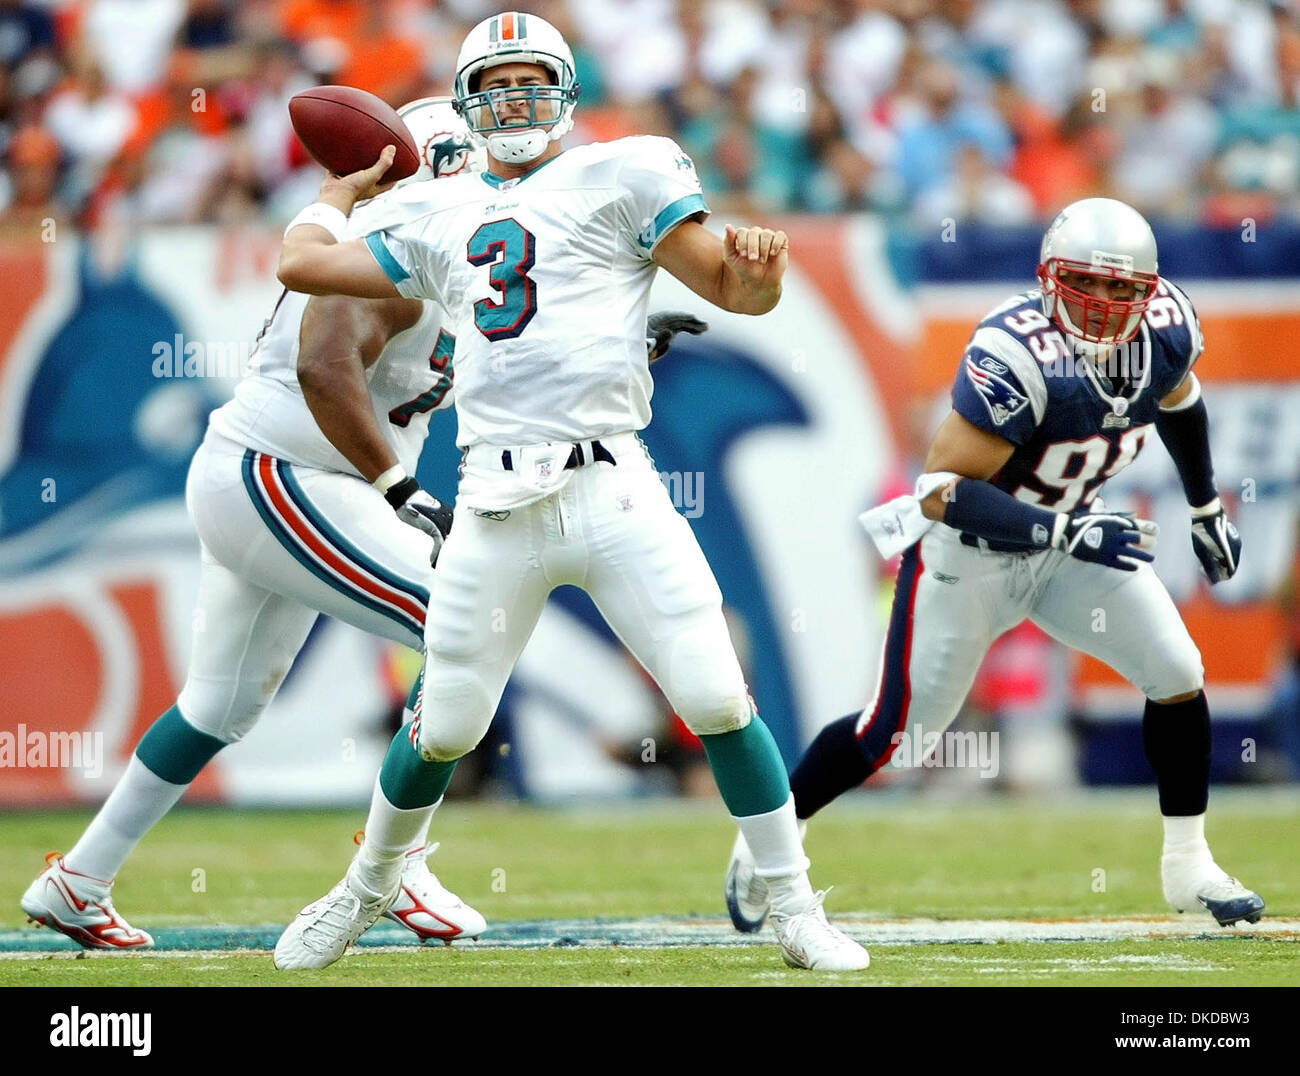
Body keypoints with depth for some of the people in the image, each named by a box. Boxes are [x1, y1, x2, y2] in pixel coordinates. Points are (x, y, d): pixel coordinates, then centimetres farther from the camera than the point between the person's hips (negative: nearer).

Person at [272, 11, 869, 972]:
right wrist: (347, 183, 35)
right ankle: (369, 888, 30)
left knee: (718, 703, -10)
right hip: (495, 506, 3)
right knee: (444, 730, 5)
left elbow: (736, 290, 2)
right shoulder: (437, 216, 18)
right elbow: (304, 263, 22)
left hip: (611, 489, -2)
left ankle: (797, 913, 1)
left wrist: (760, 266, -20)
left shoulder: (620, 178, 6)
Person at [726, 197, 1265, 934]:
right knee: (896, 727, 1)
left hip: (1072, 530, 6)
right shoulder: (1019, 356, -35)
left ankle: (1188, 867, 14)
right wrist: (1066, 533, -42)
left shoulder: (1166, 326, -14)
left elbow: (1179, 401, 12)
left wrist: (1208, 509, 20)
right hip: (971, 548, -6)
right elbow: (943, 491, -35)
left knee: (1178, 676, -4)